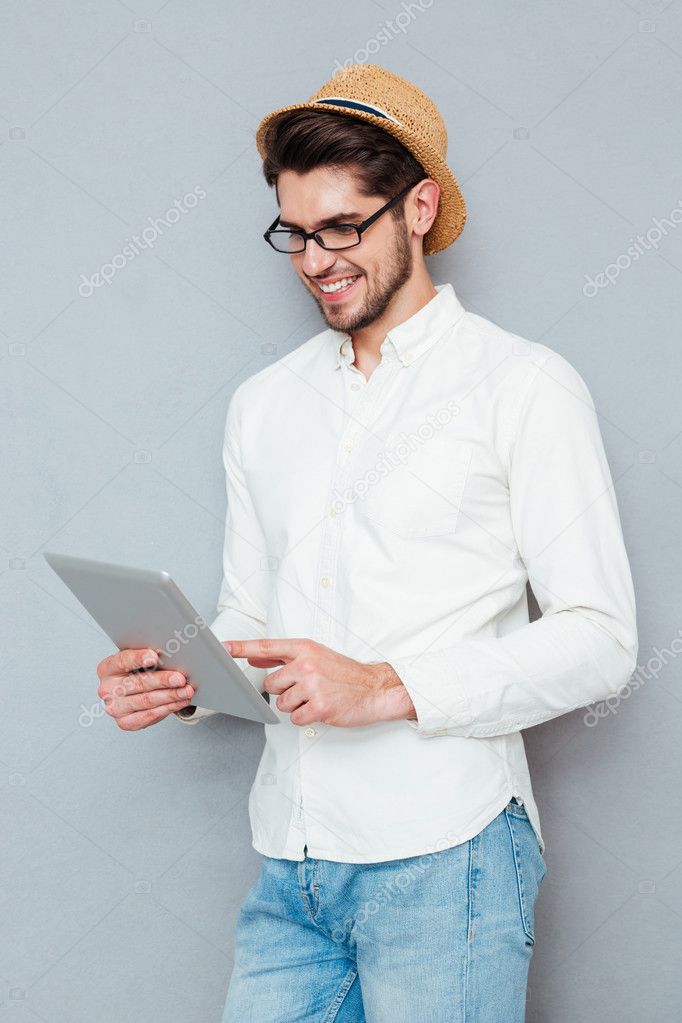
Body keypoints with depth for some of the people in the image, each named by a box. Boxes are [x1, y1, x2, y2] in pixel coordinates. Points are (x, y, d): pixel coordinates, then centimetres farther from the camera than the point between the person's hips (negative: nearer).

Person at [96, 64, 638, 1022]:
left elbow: (599, 638, -7)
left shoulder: (524, 385, -2)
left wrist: (389, 688, -17)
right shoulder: (262, 404, 15)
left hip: (444, 855, -4)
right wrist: (180, 682, -3)